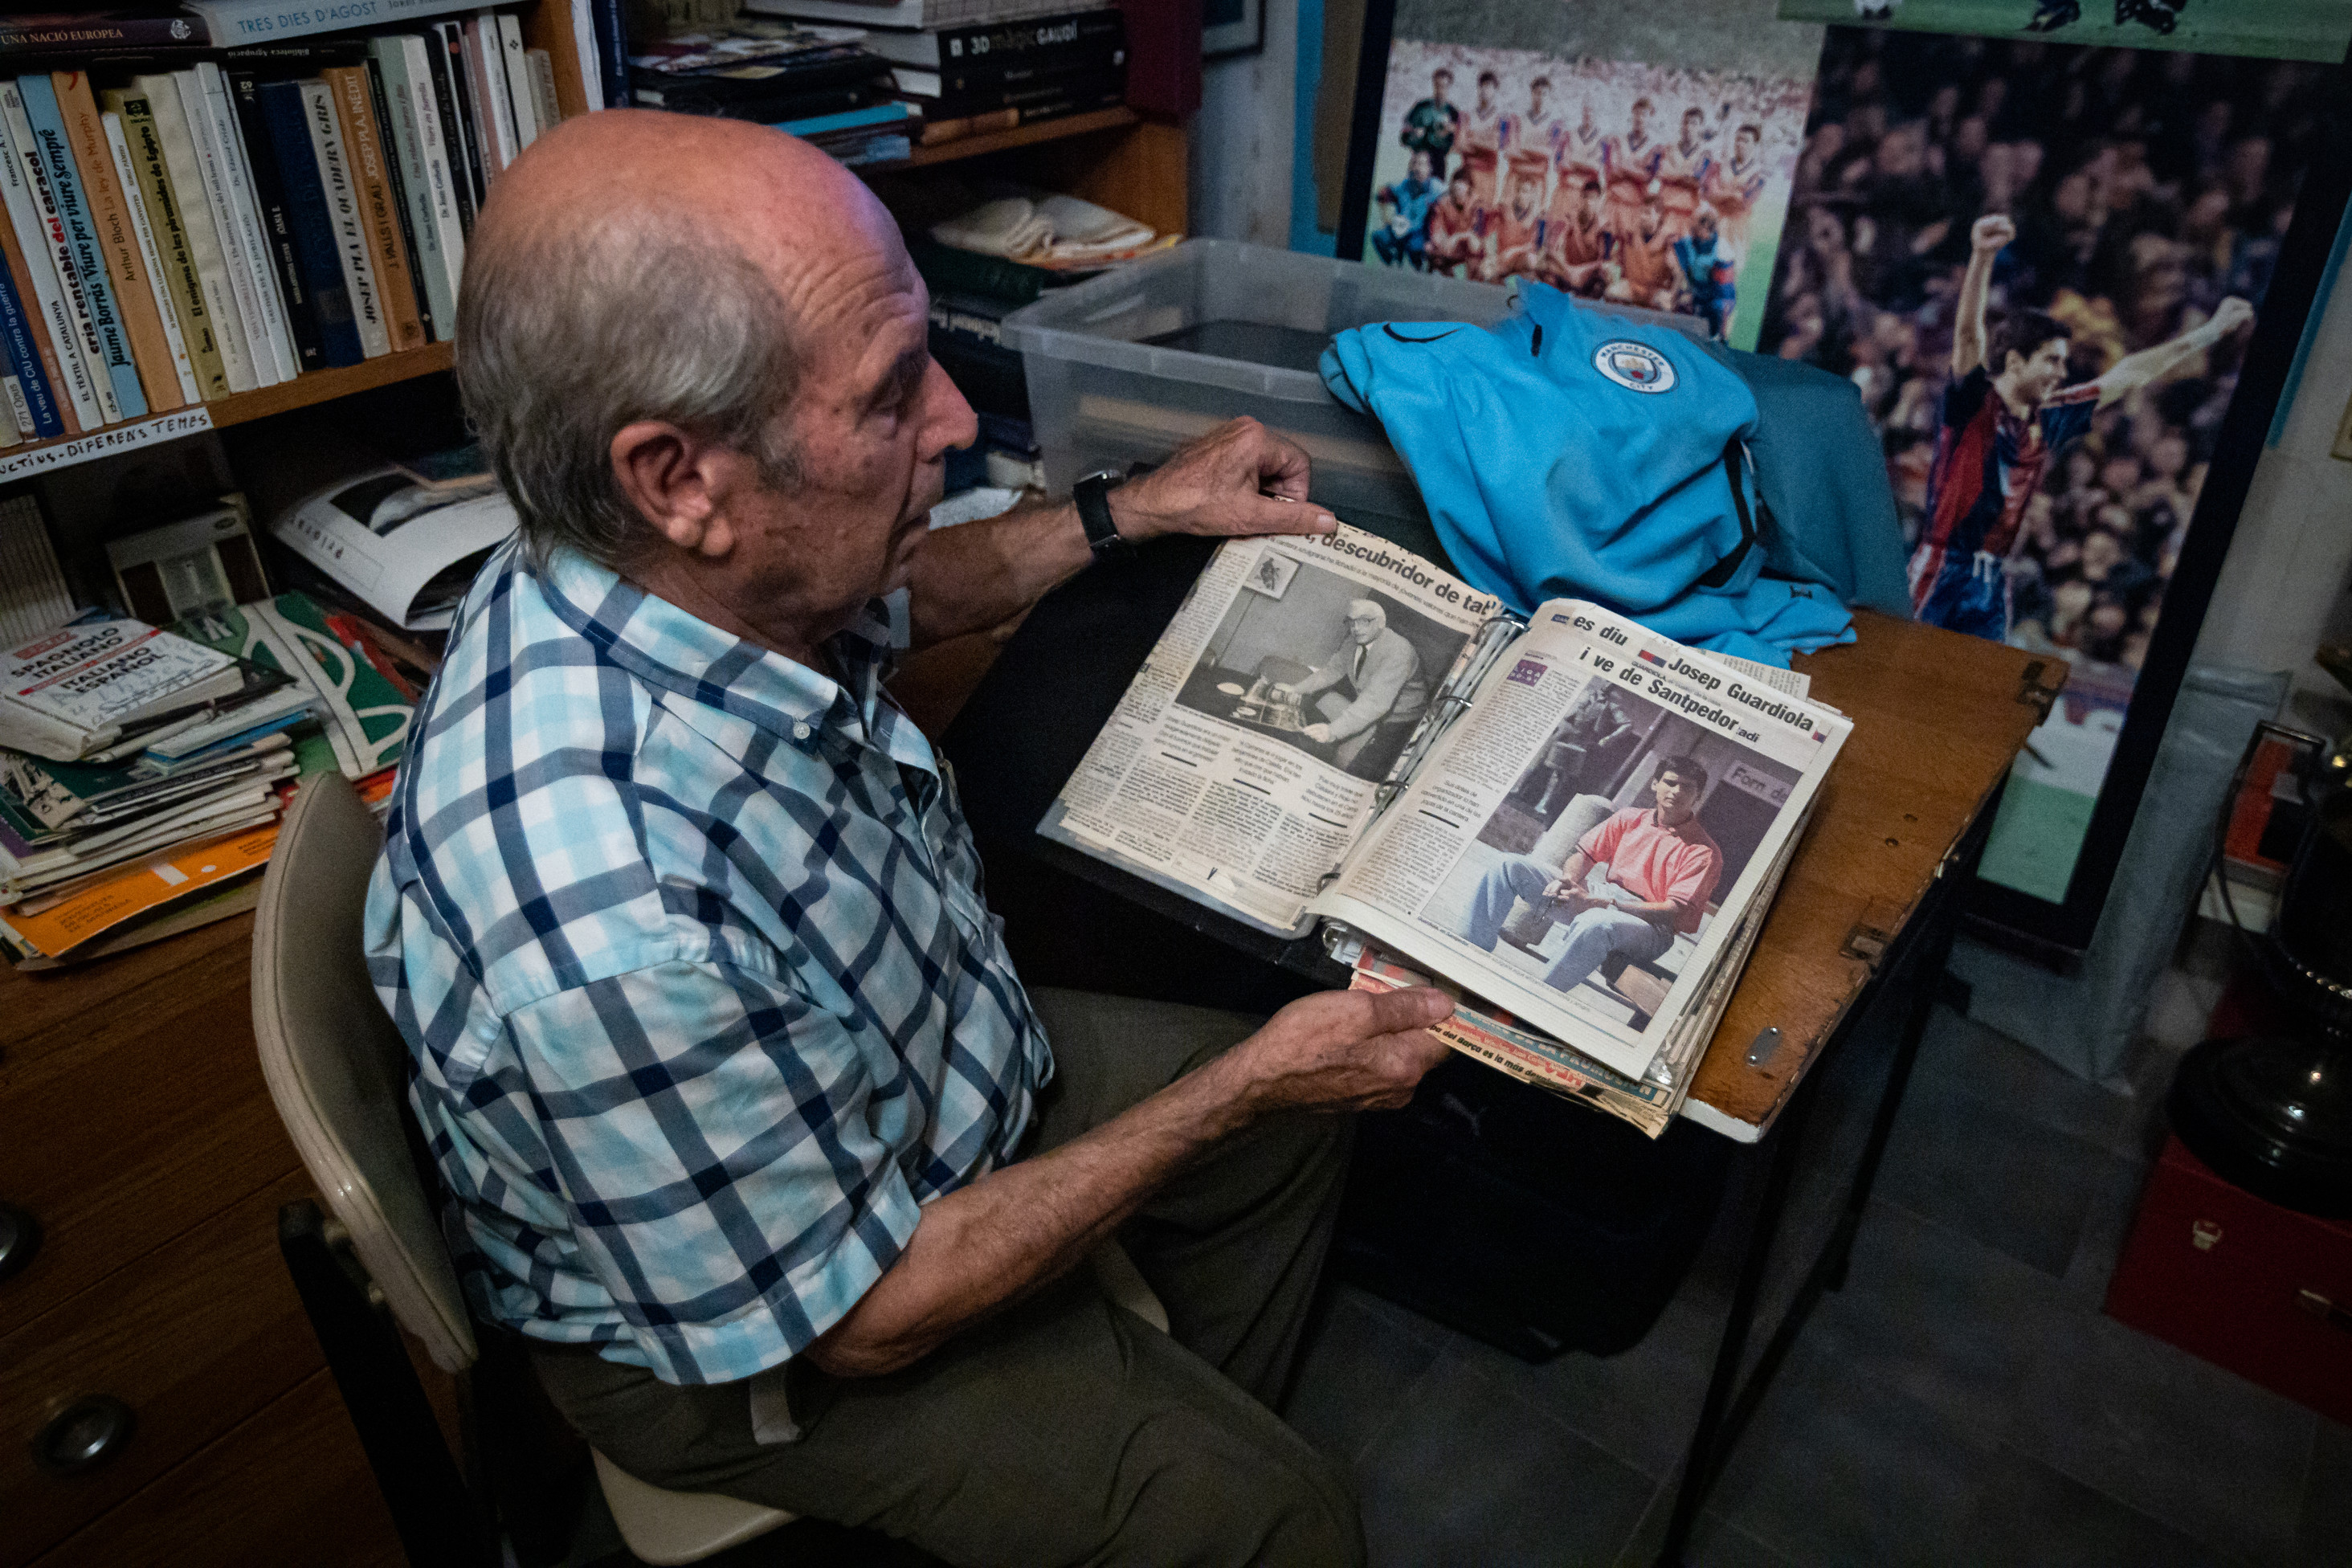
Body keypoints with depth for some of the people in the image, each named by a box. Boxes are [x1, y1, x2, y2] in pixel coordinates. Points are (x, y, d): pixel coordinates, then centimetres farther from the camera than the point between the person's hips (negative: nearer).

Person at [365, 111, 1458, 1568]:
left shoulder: (696, 565, -19)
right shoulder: (613, 930, -43)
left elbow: (903, 593, 8)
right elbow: (864, 1321, -27)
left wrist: (1141, 510, 3)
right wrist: (1246, 1080, -23)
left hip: (930, 1058, 7)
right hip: (752, 1343, -7)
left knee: (1297, 1114, 16)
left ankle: (1199, 1434, 40)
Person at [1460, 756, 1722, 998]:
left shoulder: (1703, 851, -4)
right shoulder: (1630, 818, 14)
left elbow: (1675, 911, -15)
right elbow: (1585, 853, 14)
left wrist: (1600, 904, -22)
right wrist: (1568, 880, -13)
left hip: (1650, 925, -6)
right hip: (1597, 898, 6)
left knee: (1594, 923, -44)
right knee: (1510, 865, -8)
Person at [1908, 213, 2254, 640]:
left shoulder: (2049, 419, 13)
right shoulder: (1972, 403, -6)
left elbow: (2126, 377, 22)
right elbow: (1969, 332, -22)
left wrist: (2210, 332, 29)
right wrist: (1983, 256, -37)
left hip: (1992, 581, 7)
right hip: (1942, 571, -7)